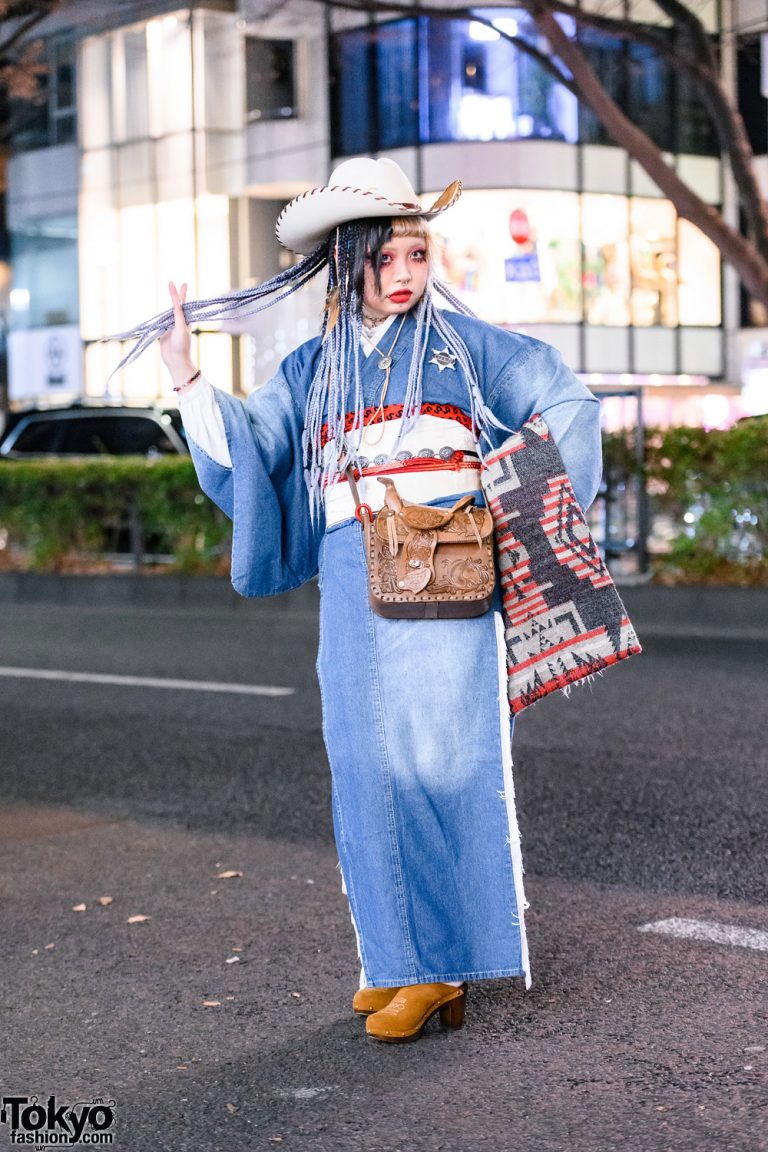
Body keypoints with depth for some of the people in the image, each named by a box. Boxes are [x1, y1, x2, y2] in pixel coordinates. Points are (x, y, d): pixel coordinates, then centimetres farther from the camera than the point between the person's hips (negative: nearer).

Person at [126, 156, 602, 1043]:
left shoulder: (461, 343, 8)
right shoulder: (312, 371, 16)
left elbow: (563, 398, 11)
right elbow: (249, 446, 10)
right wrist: (187, 377, -1)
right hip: (356, 590, 3)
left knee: (443, 755, -5)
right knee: (368, 765, 2)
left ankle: (438, 965, 1)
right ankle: (396, 956, 13)